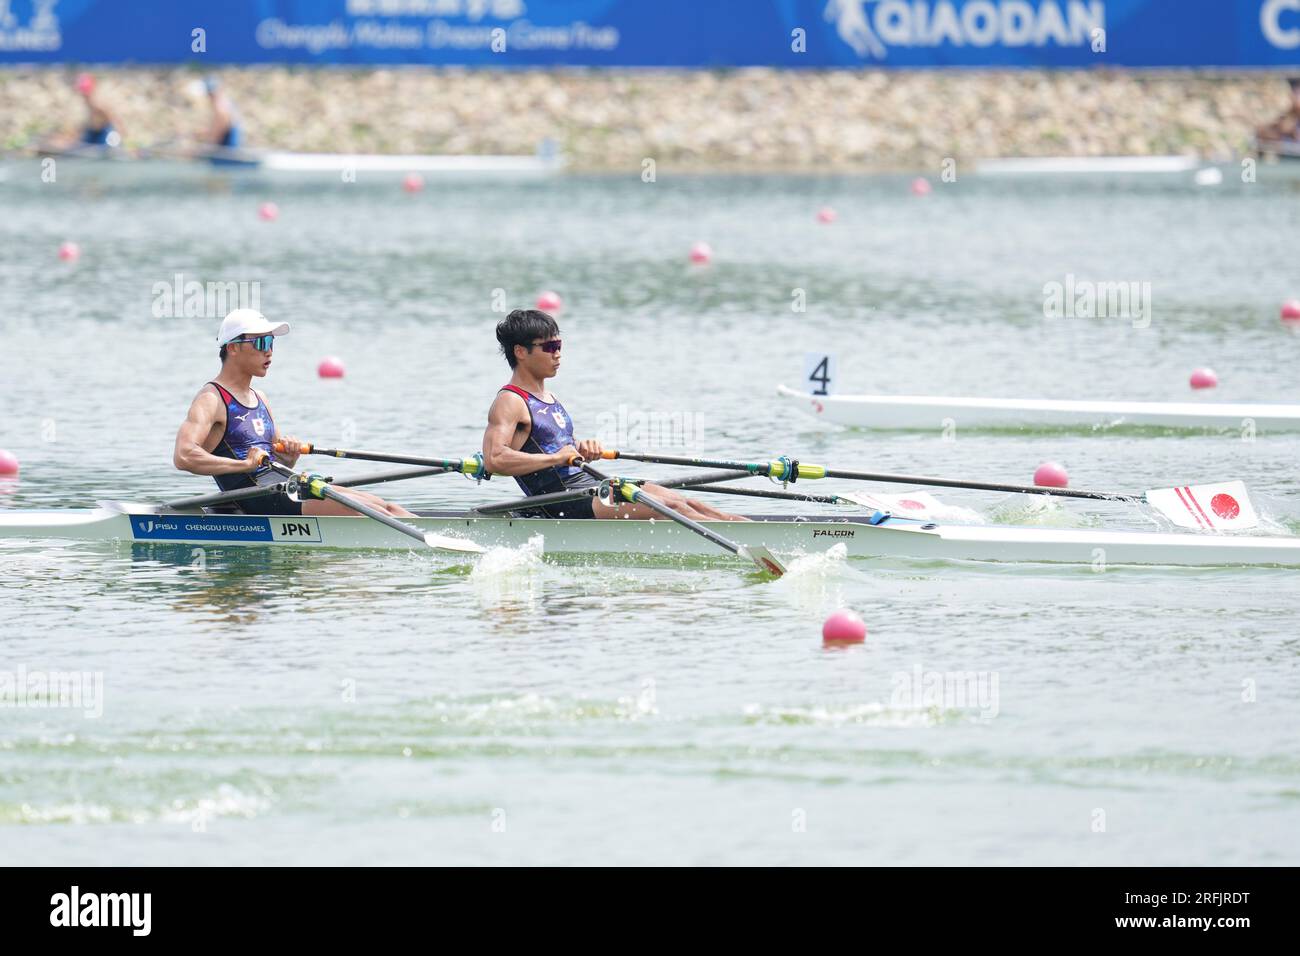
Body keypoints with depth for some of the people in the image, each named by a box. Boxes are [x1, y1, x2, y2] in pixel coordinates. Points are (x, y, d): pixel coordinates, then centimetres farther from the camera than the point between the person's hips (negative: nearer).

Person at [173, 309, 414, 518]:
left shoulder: (258, 399, 22)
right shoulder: (211, 399, -7)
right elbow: (183, 456, -23)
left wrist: (290, 453, 3)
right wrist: (244, 464, -23)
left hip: (286, 491, 9)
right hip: (259, 503, -9)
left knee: (384, 506, -3)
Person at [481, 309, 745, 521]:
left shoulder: (548, 398, 21)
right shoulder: (509, 403, -9)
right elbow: (494, 459, -24)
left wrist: (582, 449, -2)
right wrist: (556, 457, -20)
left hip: (589, 485, 10)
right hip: (566, 503, -10)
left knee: (685, 503, 0)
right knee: (668, 507, -18)